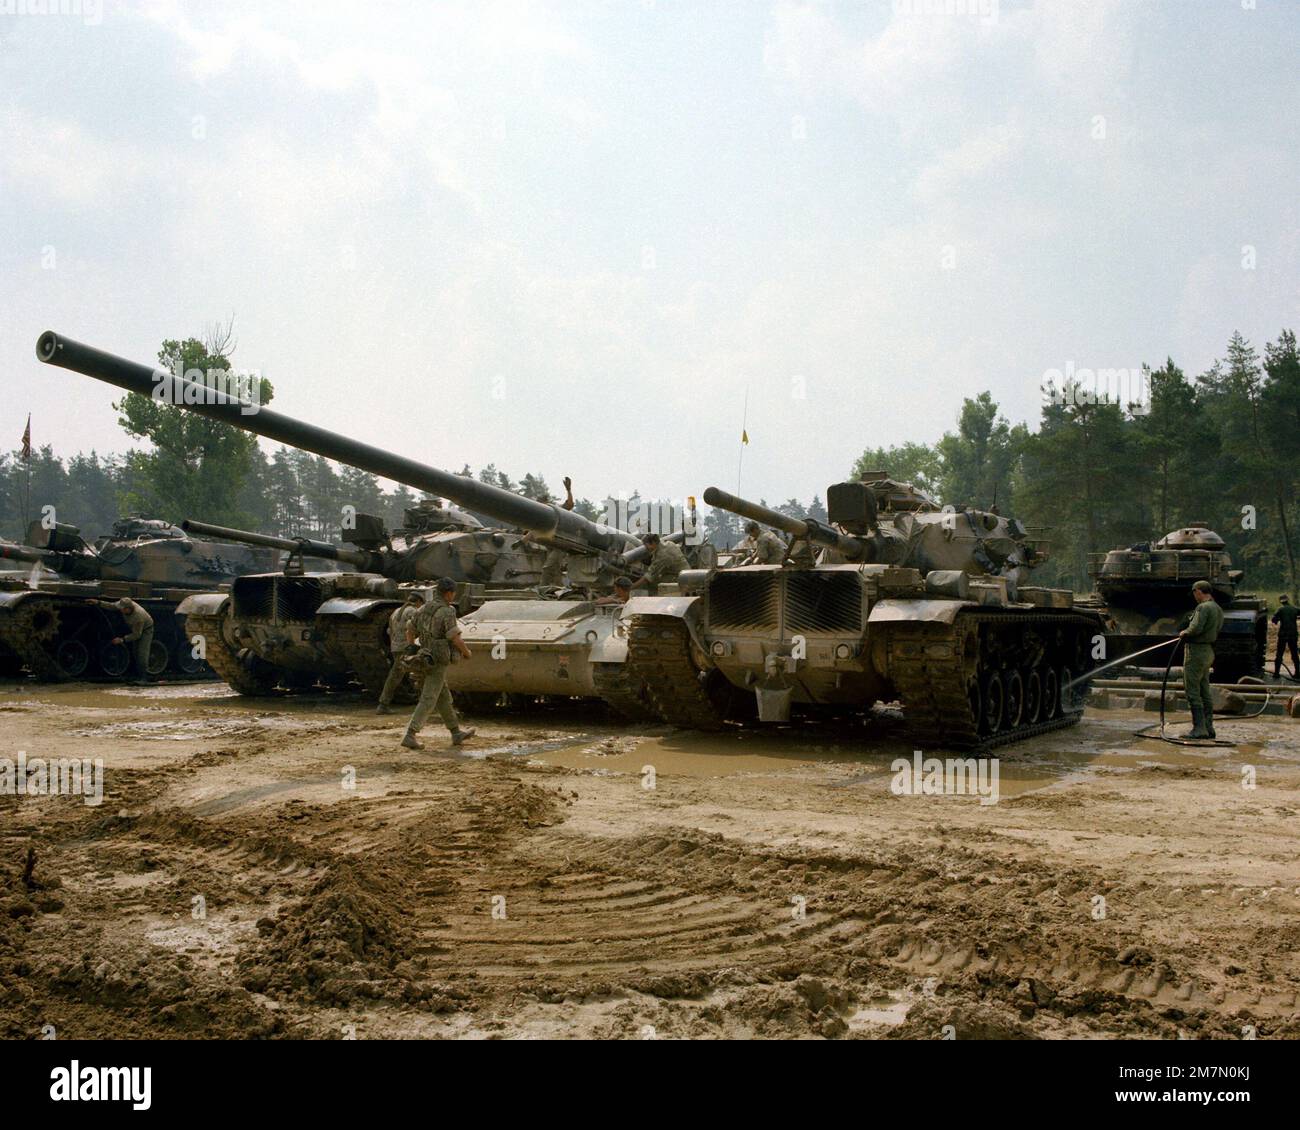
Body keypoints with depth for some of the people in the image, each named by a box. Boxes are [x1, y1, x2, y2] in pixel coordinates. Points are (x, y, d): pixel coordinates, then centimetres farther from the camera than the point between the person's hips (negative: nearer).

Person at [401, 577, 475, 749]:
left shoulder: (424, 609, 8)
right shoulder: (447, 612, -18)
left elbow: (410, 632, 13)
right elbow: (455, 639, -22)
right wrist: (466, 652, -2)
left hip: (425, 660, 9)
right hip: (438, 663, -9)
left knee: (443, 698, 16)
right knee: (428, 701, -7)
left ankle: (457, 733, 26)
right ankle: (409, 736, -12)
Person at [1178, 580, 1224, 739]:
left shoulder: (1203, 607, -16)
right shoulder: (1218, 609, 14)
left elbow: (1196, 628, -27)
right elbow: (1216, 631, 18)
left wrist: (1184, 633, -7)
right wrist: (1188, 633, 12)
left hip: (1196, 651, -10)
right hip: (1208, 651, 10)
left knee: (1193, 692, -6)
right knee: (1204, 692, 13)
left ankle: (1199, 728, -7)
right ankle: (1208, 727, 16)